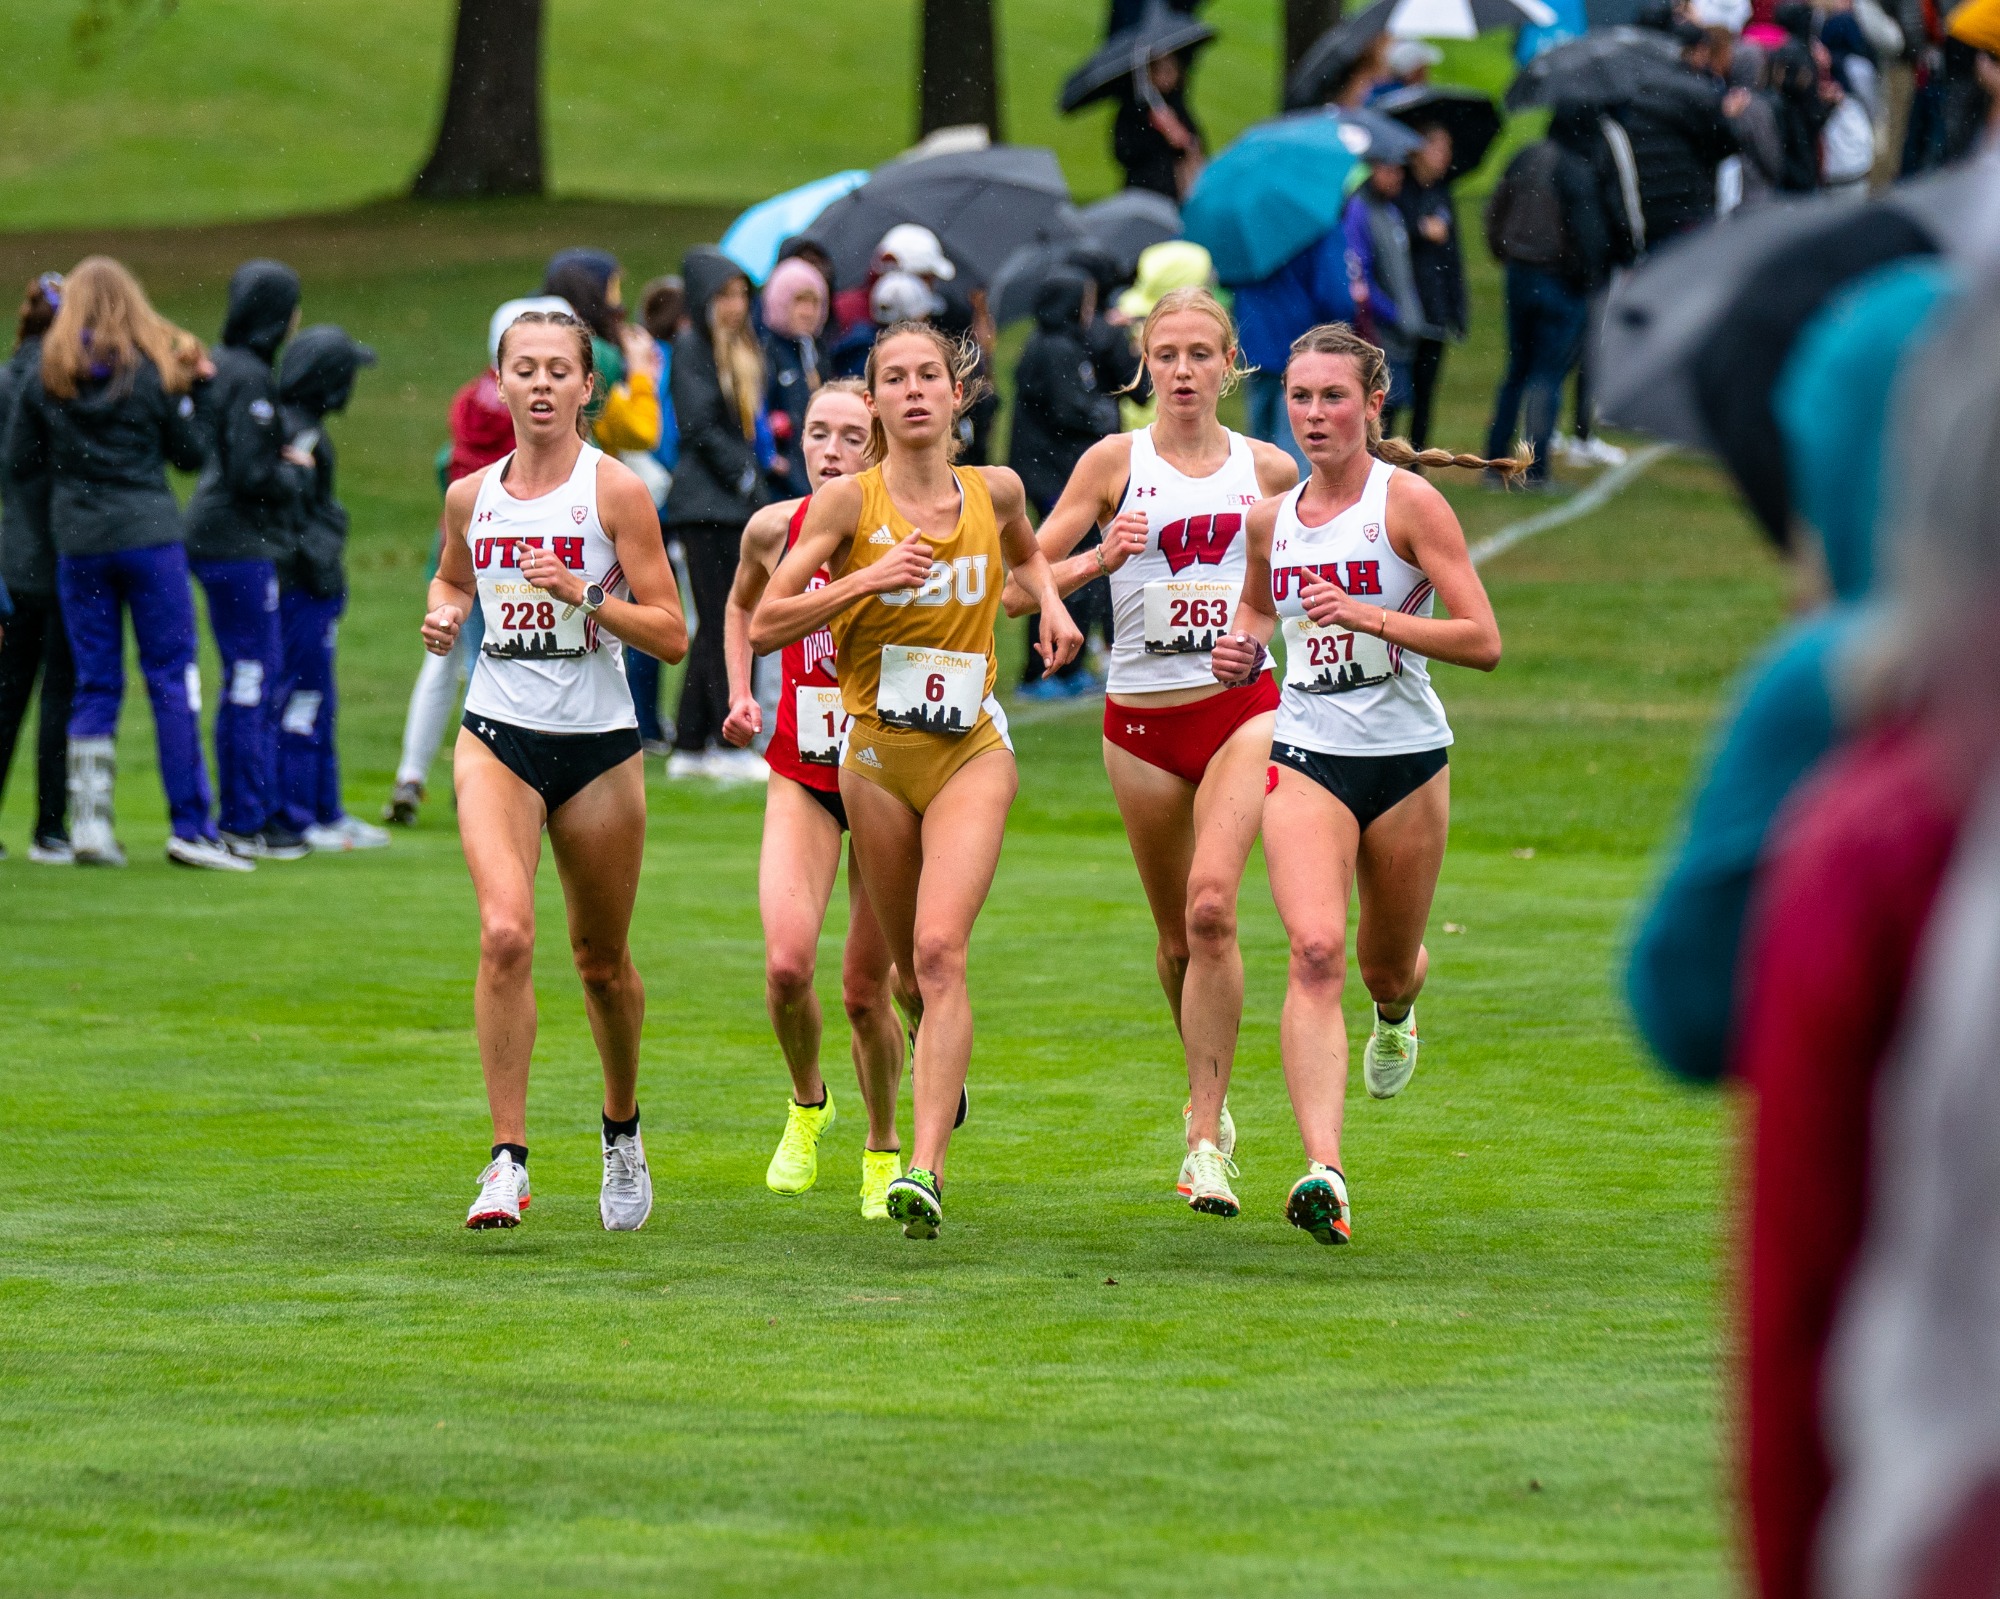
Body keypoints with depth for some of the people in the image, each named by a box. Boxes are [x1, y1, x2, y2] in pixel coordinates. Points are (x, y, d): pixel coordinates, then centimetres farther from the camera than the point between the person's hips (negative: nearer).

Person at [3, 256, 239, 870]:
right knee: (172, 680, 0)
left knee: (95, 684, 9)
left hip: (77, 542, 2)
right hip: (150, 536, -2)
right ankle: (190, 826, -3)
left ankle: (90, 823, 3)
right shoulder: (156, 370, -3)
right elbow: (193, 453, 2)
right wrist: (191, 391, 13)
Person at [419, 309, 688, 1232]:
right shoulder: (471, 495, 5)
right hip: (497, 738, 1)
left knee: (602, 960, 12)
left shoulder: (614, 490, -6)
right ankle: (508, 1160, -19)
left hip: (598, 744, -1)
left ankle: (622, 1129, 39)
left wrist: (582, 593, -21)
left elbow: (671, 635, -8)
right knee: (506, 933, -20)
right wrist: (445, 613, 5)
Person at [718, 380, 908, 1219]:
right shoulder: (774, 529, -2)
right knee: (786, 964, -17)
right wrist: (740, 694, 7)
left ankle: (884, 1148, 27)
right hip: (801, 774, 2)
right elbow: (742, 604, 20)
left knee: (865, 989, 2)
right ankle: (807, 1102, 13)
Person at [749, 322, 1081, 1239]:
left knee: (940, 948, -20)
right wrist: (866, 579, -18)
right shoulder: (848, 502, -5)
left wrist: (1051, 604, 7)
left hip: (972, 750, -1)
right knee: (909, 966, 13)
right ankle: (941, 1073, 49)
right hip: (875, 751, 1)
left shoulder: (994, 492, 3)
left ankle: (926, 1171, -28)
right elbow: (764, 624, -7)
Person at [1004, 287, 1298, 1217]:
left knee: (1212, 905, -20)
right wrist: (1100, 558, -17)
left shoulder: (1267, 470, 6)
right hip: (1141, 719, 1)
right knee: (1178, 933, 9)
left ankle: (1206, 1140, -18)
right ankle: (1210, 1097, 34)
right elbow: (1018, 582, -1)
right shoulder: (1116, 462, 1)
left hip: (1242, 706, -1)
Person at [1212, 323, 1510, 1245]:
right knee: (1315, 951, -20)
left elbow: (1482, 641, -14)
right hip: (1306, 755, 2)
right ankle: (1322, 1171, -30)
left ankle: (1396, 1010, 56)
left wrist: (1367, 615, -24)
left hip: (1406, 757, -2)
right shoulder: (1272, 518, 5)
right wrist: (1244, 649, 3)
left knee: (1386, 965, 15)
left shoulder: (1408, 503, -9)